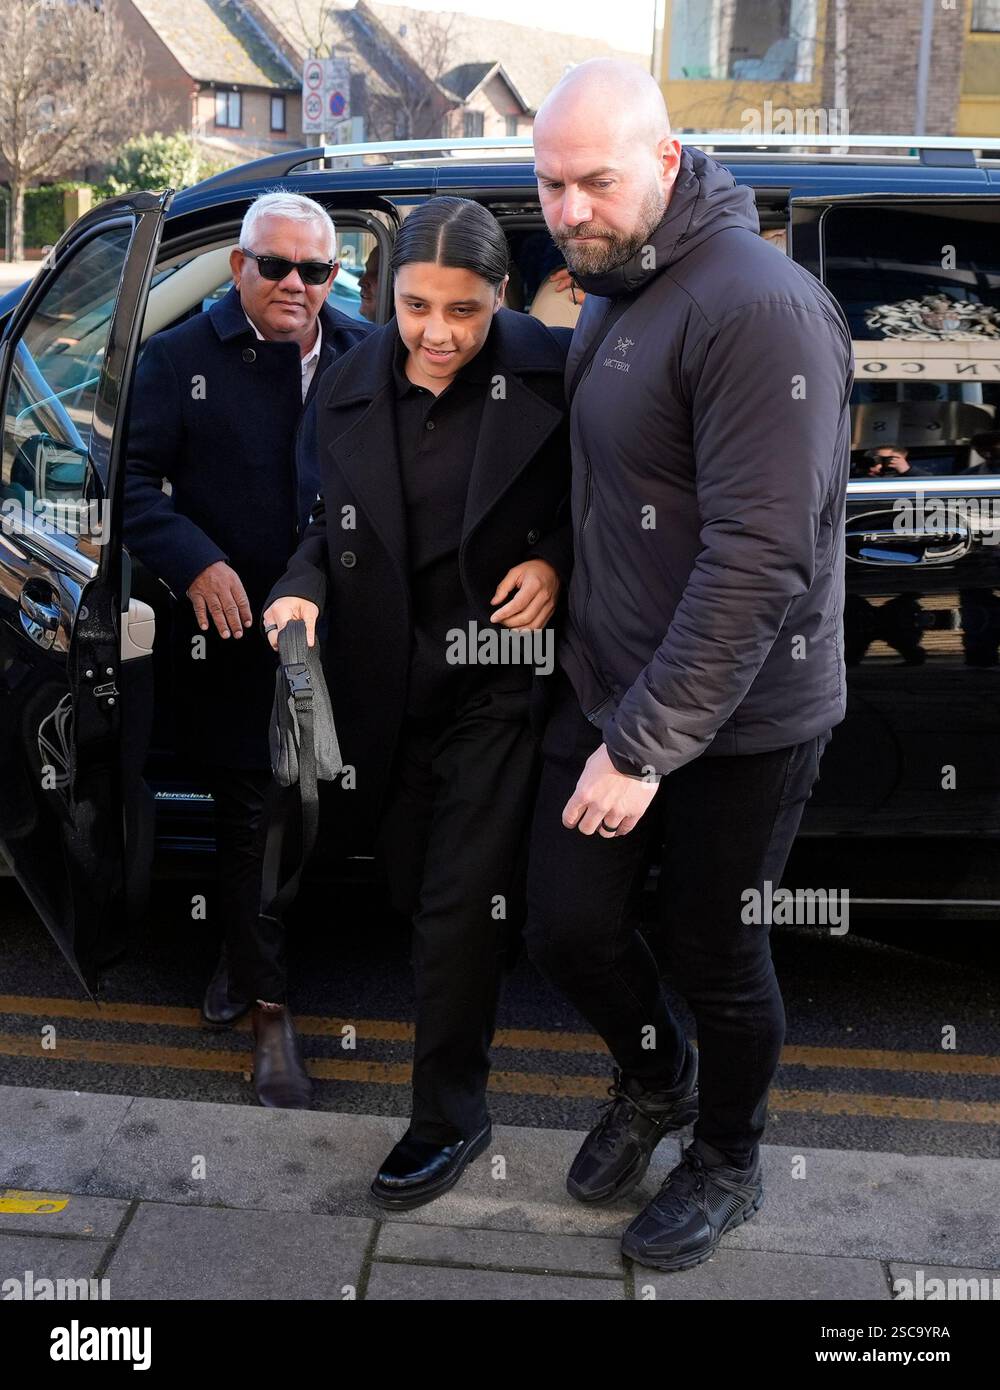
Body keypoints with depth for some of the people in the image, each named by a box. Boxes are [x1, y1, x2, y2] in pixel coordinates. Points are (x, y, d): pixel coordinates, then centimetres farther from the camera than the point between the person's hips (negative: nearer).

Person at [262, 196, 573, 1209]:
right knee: (413, 889, 17)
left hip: (498, 680, -4)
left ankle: (449, 1116, 15)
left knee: (460, 904, -2)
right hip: (386, 687, 5)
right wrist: (303, 588, -9)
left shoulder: (549, 375, -12)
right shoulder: (349, 387, 0)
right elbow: (326, 519, 9)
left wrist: (553, 562, -18)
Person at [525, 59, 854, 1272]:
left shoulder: (758, 307, -22)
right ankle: (653, 1081, 44)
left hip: (733, 719, -7)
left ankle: (726, 1164, 39)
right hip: (606, 686, 7)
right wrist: (565, 595, 6)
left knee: (716, 958, 10)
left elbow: (759, 558, -27)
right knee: (568, 928, 11)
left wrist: (645, 745, -25)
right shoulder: (610, 297, 9)